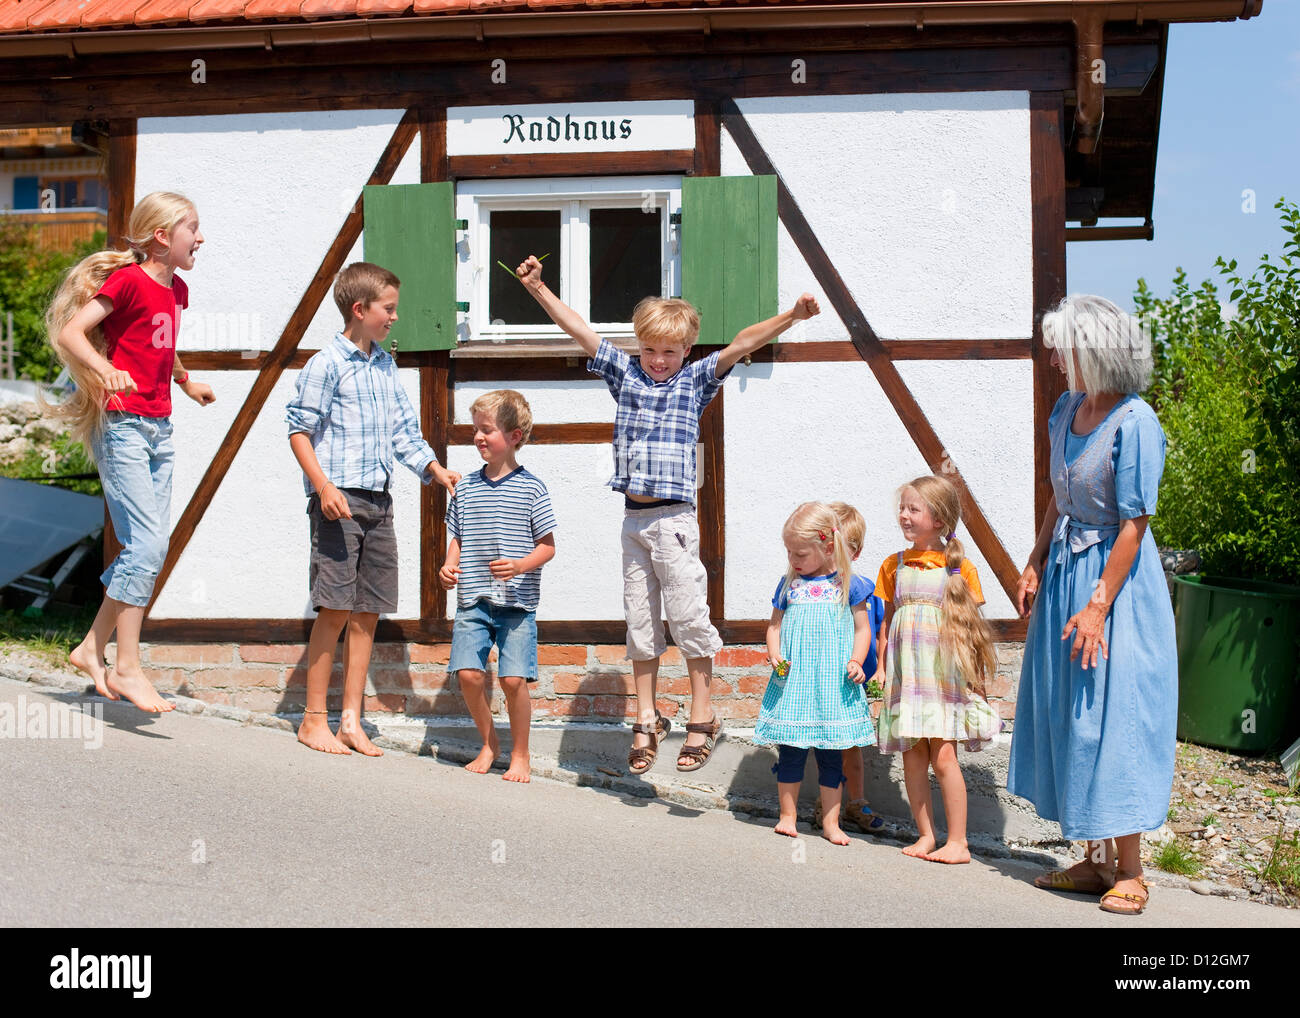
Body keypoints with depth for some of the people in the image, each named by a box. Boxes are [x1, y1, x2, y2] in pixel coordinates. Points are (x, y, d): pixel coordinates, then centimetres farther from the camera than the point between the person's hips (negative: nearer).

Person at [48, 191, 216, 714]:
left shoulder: (176, 289, 15)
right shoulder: (127, 280, -10)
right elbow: (71, 331, -17)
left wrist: (187, 383, 40)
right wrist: (105, 370, -31)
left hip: (158, 426, 9)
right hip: (123, 424, -8)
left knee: (152, 543, 6)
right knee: (146, 543, -13)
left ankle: (93, 648, 18)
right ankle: (127, 667, -7)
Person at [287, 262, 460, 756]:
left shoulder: (386, 366, 16)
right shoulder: (326, 364, -6)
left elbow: (403, 429, 20)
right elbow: (299, 429, -7)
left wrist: (435, 469, 7)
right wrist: (324, 485, -18)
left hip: (379, 501, 7)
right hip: (339, 500, -7)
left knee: (367, 612, 7)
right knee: (335, 609, -6)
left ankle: (351, 721, 13)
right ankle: (314, 719, 5)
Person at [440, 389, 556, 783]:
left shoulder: (530, 488, -2)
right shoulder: (466, 488, 10)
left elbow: (547, 545, 0)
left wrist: (521, 565, -17)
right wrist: (450, 565, 0)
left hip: (517, 603, -3)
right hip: (472, 601, 3)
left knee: (514, 679, -8)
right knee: (468, 673, -7)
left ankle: (520, 754, 11)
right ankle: (488, 743, 16)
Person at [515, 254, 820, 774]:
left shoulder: (696, 379, 4)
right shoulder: (625, 373, 11)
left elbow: (740, 344, -8)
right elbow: (578, 329, 9)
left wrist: (790, 317, -20)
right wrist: (537, 287, 4)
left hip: (673, 519, -4)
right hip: (633, 519, 4)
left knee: (687, 616, -2)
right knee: (639, 621, 9)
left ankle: (701, 717, 10)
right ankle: (647, 721, 18)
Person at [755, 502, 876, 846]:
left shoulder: (848, 585, 2)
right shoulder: (789, 584, 8)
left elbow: (862, 628, 6)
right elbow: (775, 625, 15)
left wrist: (855, 662, -9)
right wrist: (774, 653, -4)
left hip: (833, 683, -2)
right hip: (792, 680, 2)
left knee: (831, 755, 4)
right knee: (790, 752, 3)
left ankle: (830, 822, 13)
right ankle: (787, 816, 15)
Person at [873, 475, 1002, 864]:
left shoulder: (959, 566, 0)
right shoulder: (894, 565, 10)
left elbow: (971, 622, 2)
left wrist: (974, 671, -3)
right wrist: (881, 667, 11)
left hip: (944, 670, -4)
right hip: (906, 671, 4)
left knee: (943, 755, -8)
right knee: (912, 757, 4)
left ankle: (958, 841, -1)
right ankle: (925, 835, 16)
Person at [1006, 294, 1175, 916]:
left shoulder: (1134, 423, -19)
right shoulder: (1066, 410, 6)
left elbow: (1134, 524, -19)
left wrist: (1098, 605, -20)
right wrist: (1035, 566, 14)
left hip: (1115, 579, -8)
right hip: (1065, 571, 8)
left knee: (1111, 718, -4)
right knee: (1067, 718, 11)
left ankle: (1129, 873, 7)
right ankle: (1096, 861, 21)